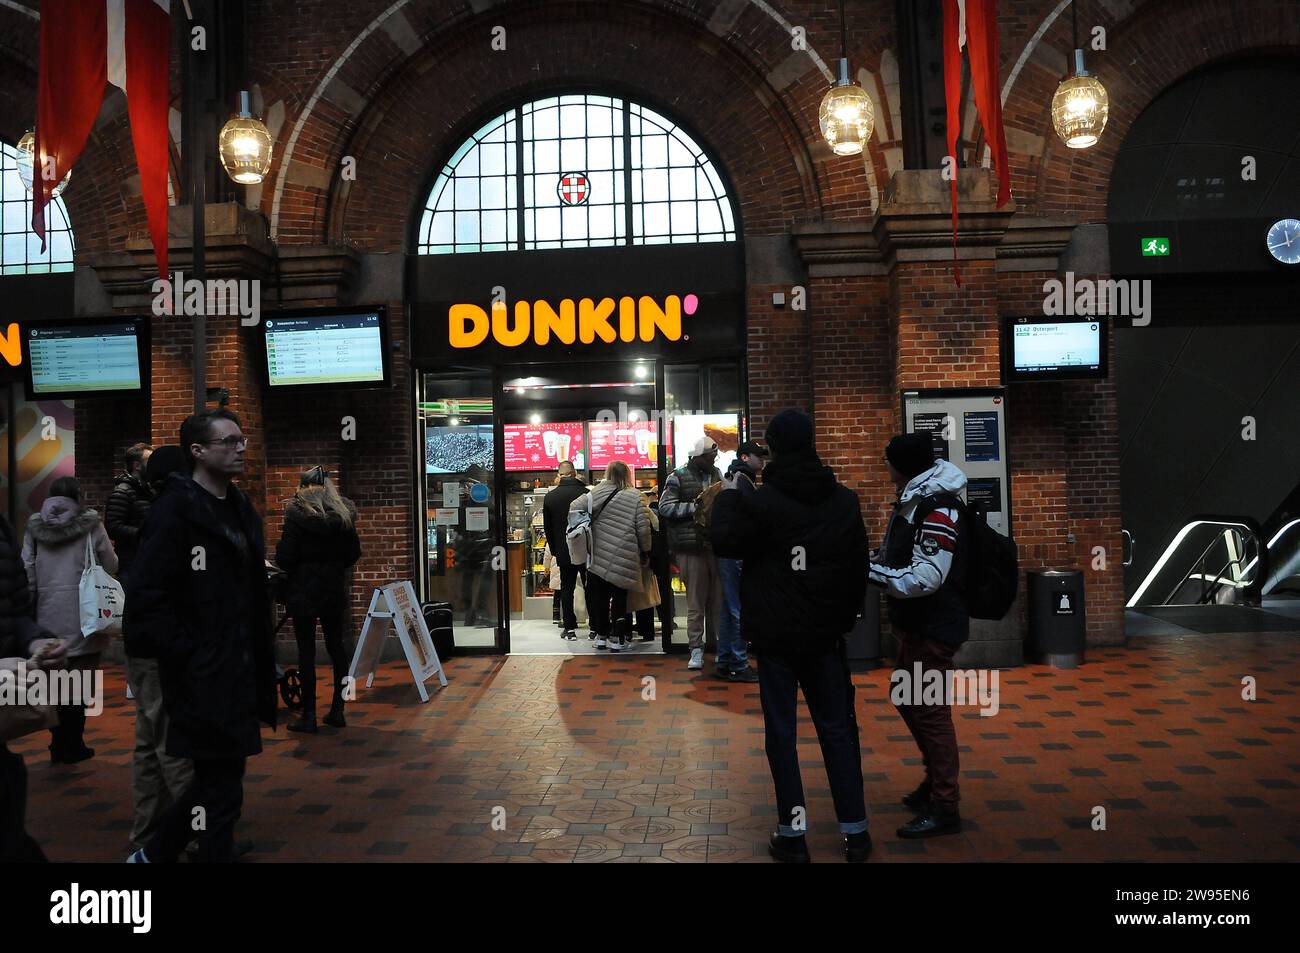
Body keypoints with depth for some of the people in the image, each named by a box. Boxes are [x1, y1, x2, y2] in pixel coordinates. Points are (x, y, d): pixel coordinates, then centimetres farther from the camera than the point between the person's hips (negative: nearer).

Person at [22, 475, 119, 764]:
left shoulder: (35, 526, 6)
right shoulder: (90, 525, -5)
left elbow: (26, 568, 4)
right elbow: (111, 566, -1)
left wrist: (34, 594, 14)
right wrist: (108, 548, 18)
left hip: (47, 616, 4)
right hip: (82, 614, -4)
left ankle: (58, 744, 20)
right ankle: (72, 746, 8)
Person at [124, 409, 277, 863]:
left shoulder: (241, 510, 13)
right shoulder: (176, 510, -13)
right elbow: (146, 597, -18)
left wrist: (260, 663, 13)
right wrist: (189, 654, -16)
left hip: (238, 675, 8)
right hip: (202, 680, -8)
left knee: (218, 779, 18)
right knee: (221, 787, 1)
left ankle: (154, 853, 38)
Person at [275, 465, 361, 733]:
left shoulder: (297, 513, -10)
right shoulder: (344, 513, 4)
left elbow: (284, 557, -12)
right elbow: (354, 553, 7)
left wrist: (292, 567, 8)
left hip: (304, 588, -5)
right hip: (334, 588, 5)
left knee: (306, 650, 0)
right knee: (336, 645, 11)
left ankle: (309, 715, 3)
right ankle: (337, 711, 14)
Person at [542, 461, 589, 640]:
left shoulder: (550, 496, -2)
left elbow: (547, 528, 4)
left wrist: (554, 550, 14)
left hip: (564, 552, 1)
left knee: (566, 588, 9)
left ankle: (569, 628, 7)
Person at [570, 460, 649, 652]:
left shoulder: (597, 493, -1)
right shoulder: (634, 497, -2)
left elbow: (574, 507, -7)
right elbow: (643, 528, -1)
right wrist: (645, 551, 10)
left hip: (600, 555, 1)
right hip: (625, 557, -1)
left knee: (599, 595, 12)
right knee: (619, 596, 6)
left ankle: (601, 635, 17)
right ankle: (617, 638, 4)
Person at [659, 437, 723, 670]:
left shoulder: (716, 475, 15)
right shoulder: (677, 478, -1)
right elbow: (665, 508, -9)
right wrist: (696, 506, -15)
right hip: (691, 547, -4)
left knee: (718, 598, 7)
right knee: (696, 601, 1)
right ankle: (696, 649, 9)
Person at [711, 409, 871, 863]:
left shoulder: (760, 500, -13)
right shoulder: (845, 500, 2)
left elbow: (725, 541, -6)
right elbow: (859, 565, 8)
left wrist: (729, 495, 6)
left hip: (775, 634, -3)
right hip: (826, 634, 3)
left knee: (782, 732, 5)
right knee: (837, 729, 10)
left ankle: (793, 833, 7)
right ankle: (855, 832, 14)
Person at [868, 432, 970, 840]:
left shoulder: (938, 510, -21)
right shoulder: (914, 501, 9)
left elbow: (925, 577, -27)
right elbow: (898, 557, 15)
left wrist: (871, 572, -22)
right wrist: (872, 564, -3)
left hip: (934, 627, -10)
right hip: (916, 623, 10)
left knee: (929, 712, -3)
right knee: (909, 701, 21)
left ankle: (944, 808, 7)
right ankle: (935, 780, 37)